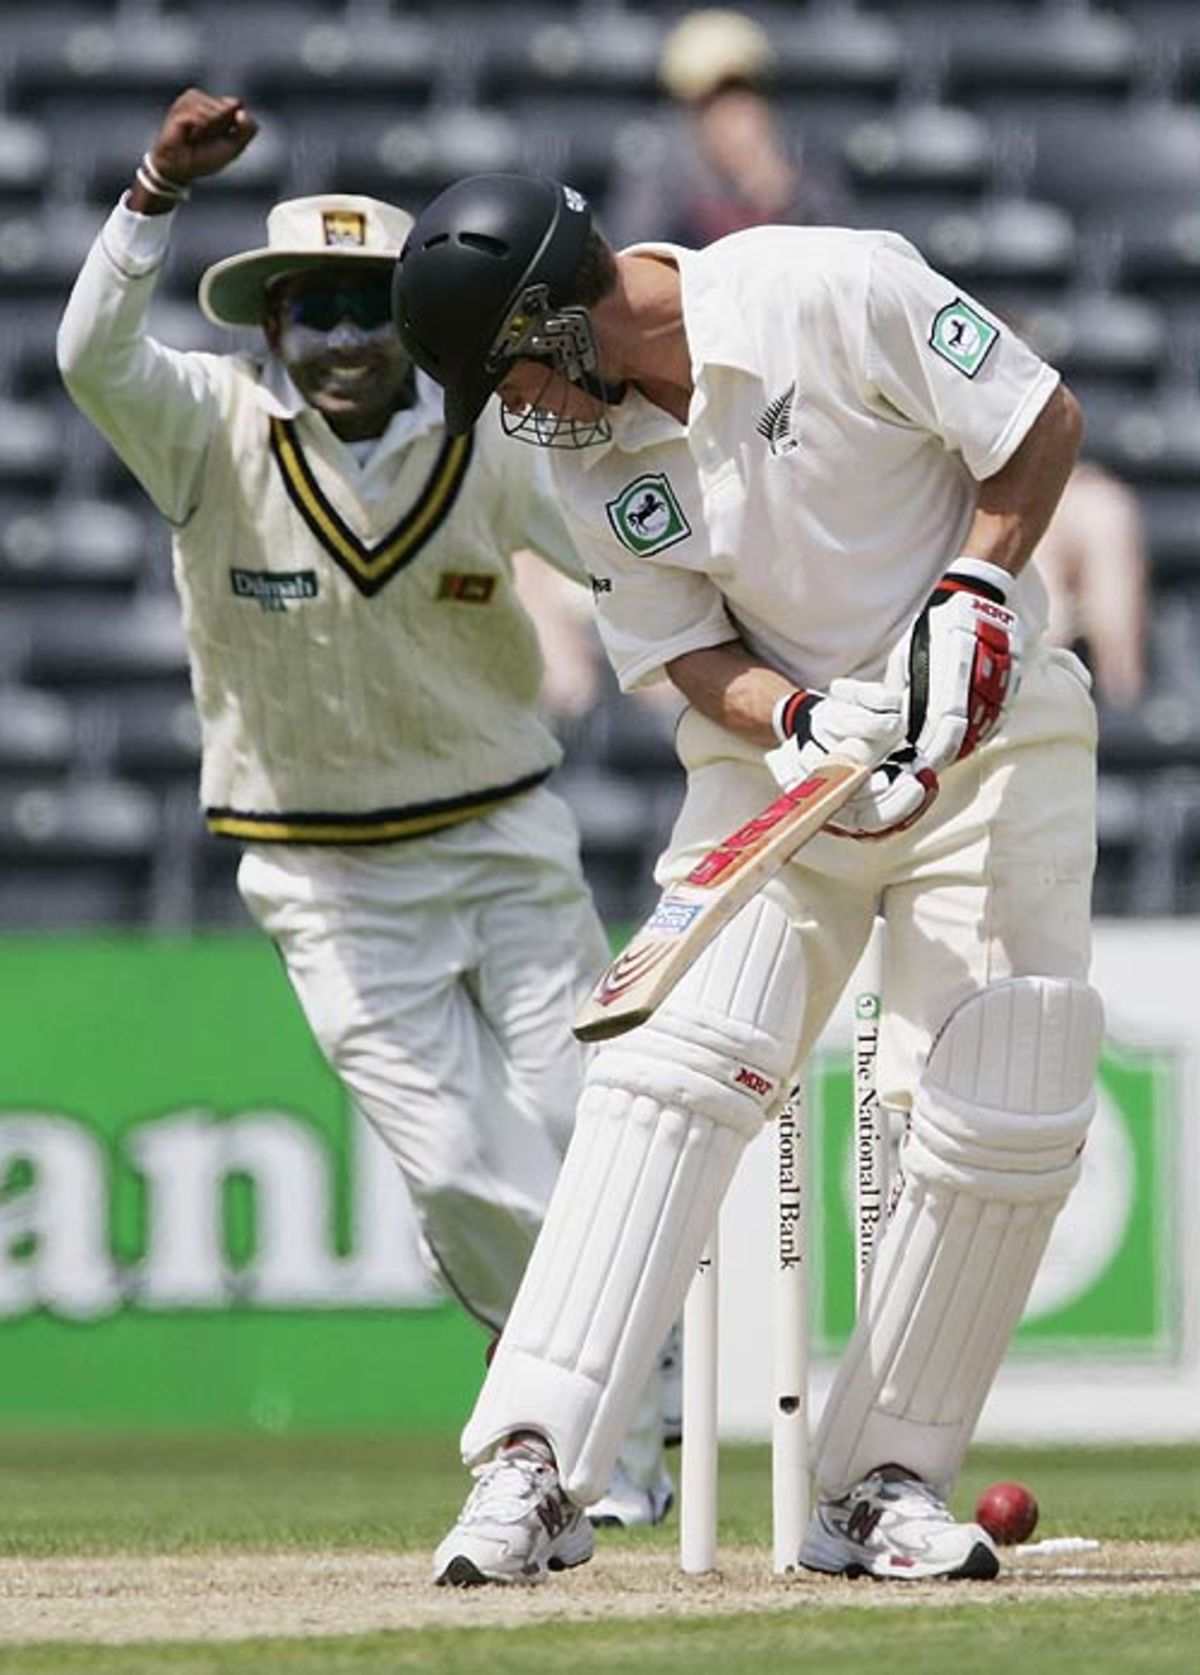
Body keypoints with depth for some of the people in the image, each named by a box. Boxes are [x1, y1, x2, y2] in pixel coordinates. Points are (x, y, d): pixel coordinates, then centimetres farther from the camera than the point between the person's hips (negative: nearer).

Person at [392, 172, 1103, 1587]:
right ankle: (531, 1465, -21)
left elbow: (1045, 421, -10)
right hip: (779, 749, 3)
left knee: (1001, 1121, -10)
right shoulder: (591, 456, -2)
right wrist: (801, 721, -21)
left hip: (989, 726, -3)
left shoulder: (835, 291, -17)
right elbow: (695, 652, -1)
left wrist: (976, 589, -21)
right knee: (673, 1066, -15)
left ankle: (883, 1484, 3)